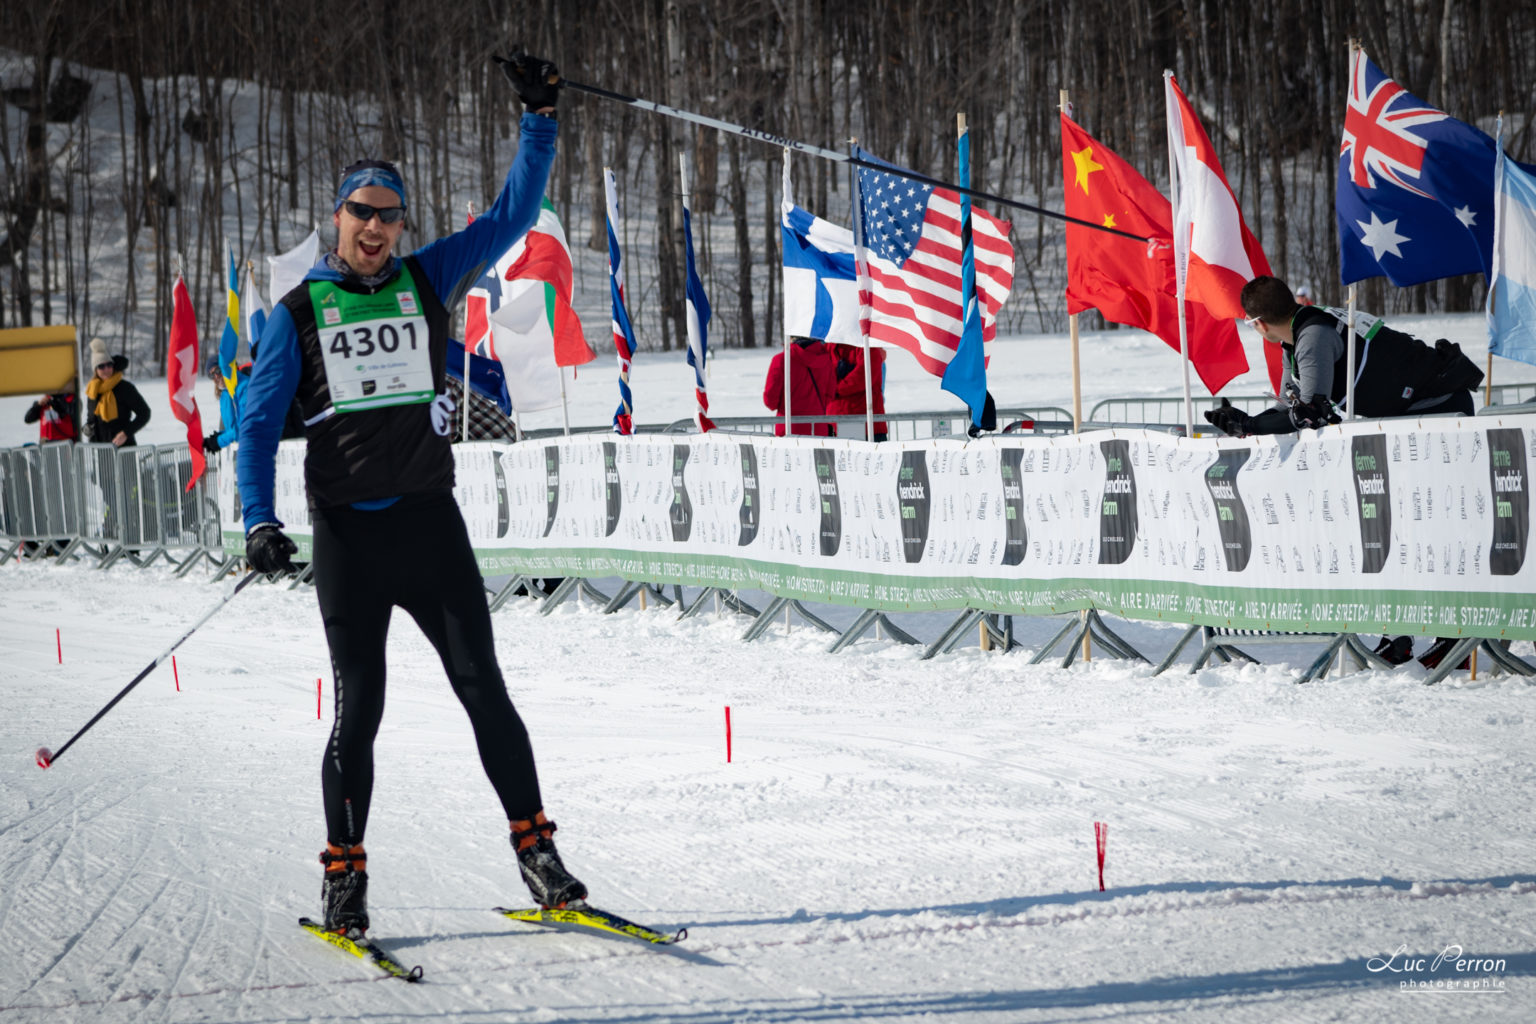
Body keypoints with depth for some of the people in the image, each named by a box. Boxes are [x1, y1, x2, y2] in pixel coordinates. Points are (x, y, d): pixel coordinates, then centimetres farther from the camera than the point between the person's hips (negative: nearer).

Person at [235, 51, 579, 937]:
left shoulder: (429, 282, 8)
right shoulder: (300, 314, 4)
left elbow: (514, 215, 10)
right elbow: (260, 423, 2)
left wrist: (541, 116, 3)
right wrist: (260, 521, -10)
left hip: (430, 522, 1)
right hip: (347, 533, -1)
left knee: (485, 689, -3)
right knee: (359, 707, 0)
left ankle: (536, 849, 2)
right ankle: (345, 877, 10)